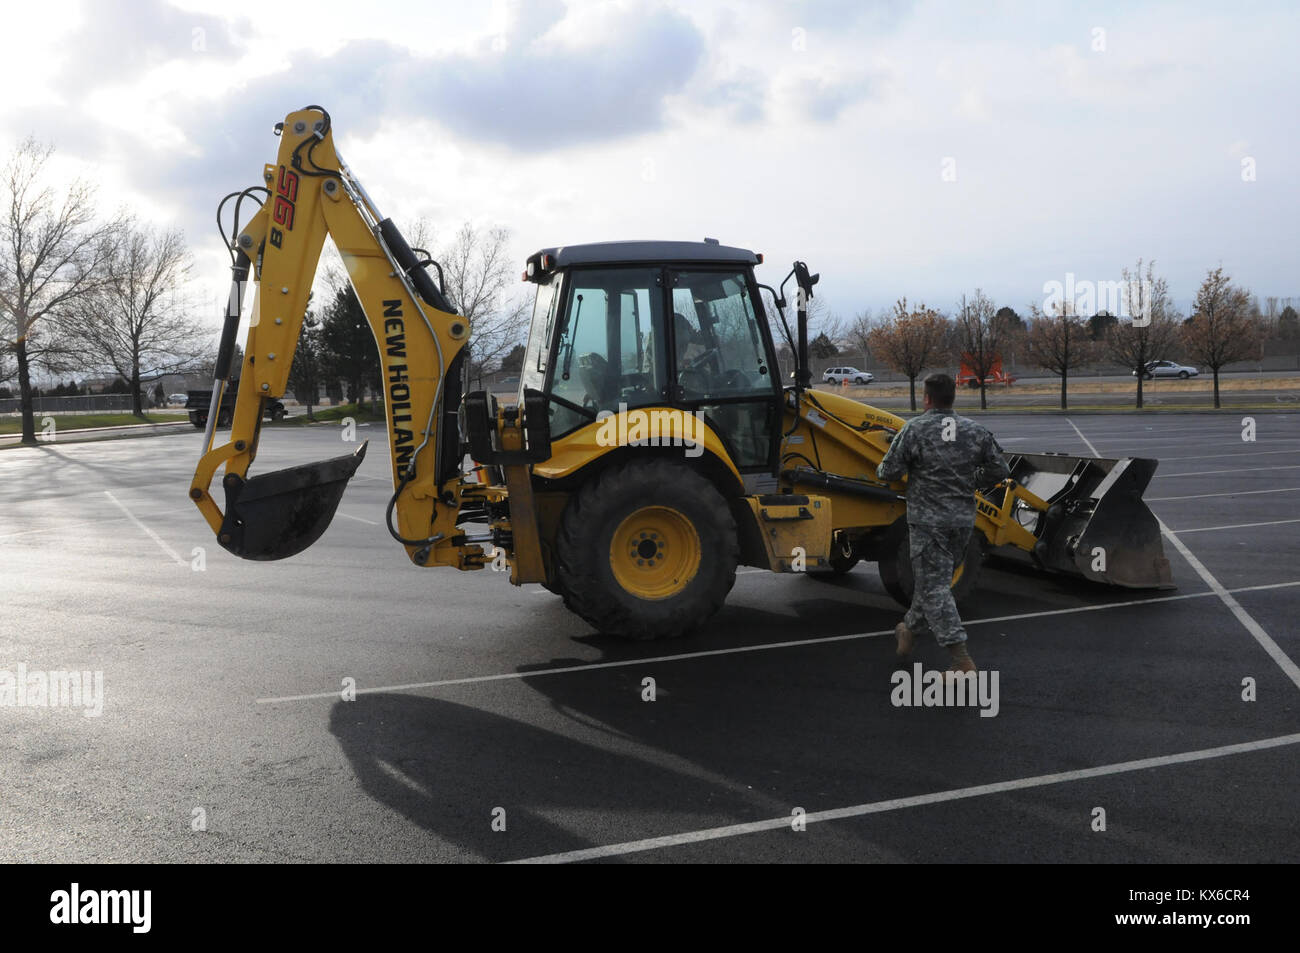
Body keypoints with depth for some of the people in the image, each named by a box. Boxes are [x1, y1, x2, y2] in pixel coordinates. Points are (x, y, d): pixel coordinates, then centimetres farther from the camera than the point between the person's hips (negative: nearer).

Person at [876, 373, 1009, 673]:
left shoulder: (914, 429, -10)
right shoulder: (975, 431, 4)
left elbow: (889, 472, -10)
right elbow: (1000, 471, 6)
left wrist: (882, 470, 13)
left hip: (928, 521, -5)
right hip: (964, 521, 5)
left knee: (934, 587, -3)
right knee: (933, 580, 21)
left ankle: (962, 660, -10)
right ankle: (909, 629, 41)